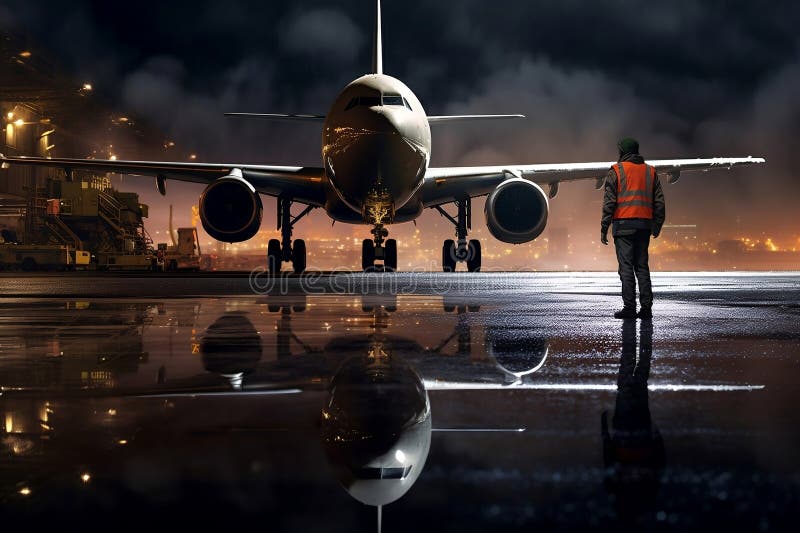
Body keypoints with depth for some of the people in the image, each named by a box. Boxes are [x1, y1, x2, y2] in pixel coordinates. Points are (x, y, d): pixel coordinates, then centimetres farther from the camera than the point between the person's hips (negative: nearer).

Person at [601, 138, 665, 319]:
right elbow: (659, 201, 11)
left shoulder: (616, 171, -1)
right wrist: (657, 225, 17)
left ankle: (629, 307, -8)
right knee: (642, 266, 9)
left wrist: (604, 228, -6)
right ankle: (646, 307, 4)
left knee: (626, 266, -4)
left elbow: (609, 202, -7)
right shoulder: (650, 171, 13)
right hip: (644, 224, 4)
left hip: (623, 224, -4)